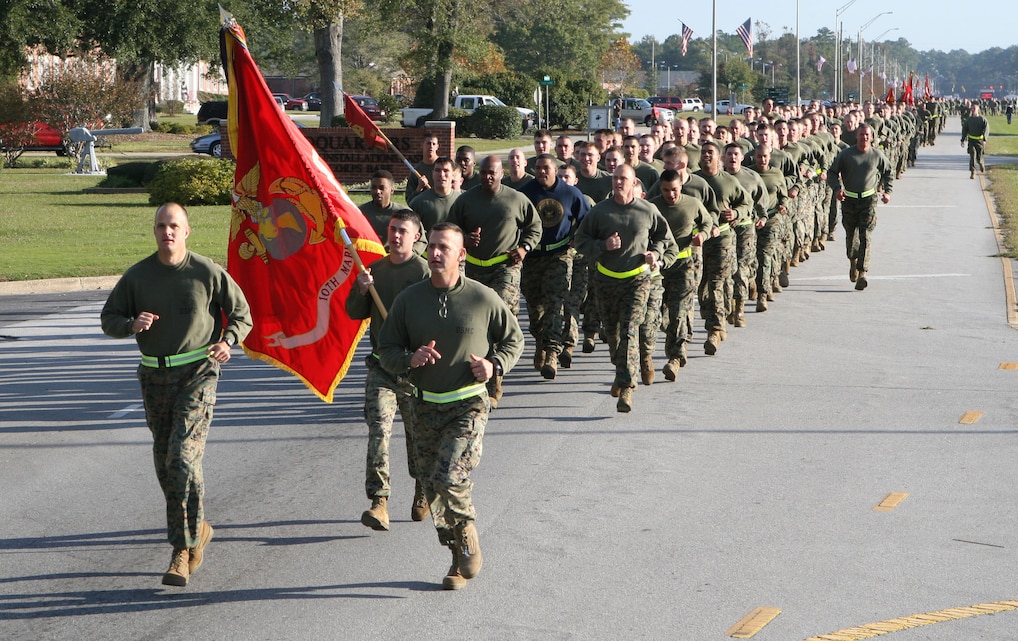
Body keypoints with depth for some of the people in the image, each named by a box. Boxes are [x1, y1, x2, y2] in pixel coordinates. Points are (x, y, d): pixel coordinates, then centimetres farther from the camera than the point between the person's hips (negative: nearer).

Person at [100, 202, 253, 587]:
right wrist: (132, 324, -13)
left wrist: (228, 341, -15)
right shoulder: (137, 276, 3)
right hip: (155, 377, 4)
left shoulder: (208, 273, -4)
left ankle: (182, 550, -10)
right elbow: (108, 319, 10)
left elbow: (241, 314, 6)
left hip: (197, 373, -4)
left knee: (183, 460, -15)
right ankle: (197, 530, 31)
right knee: (165, 465, 10)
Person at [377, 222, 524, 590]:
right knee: (432, 487, 7)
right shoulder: (409, 300, 2)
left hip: (469, 407, -4)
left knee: (450, 476, -21)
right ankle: (459, 560, 23)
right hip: (426, 406, 4)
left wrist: (495, 364, -9)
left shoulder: (483, 299, -3)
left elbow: (514, 339, 11)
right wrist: (410, 360, -15)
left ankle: (467, 532, 8)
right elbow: (386, 349, 6)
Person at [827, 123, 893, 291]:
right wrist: (837, 188, -13)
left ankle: (862, 273, -17)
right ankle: (853, 260, 41)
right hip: (849, 199, 1)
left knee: (865, 236, -11)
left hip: (869, 199, -1)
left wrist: (887, 191, 6)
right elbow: (832, 173, 4)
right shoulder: (846, 154, -2)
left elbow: (887, 172, 18)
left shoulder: (877, 155, 2)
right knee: (851, 234, 12)